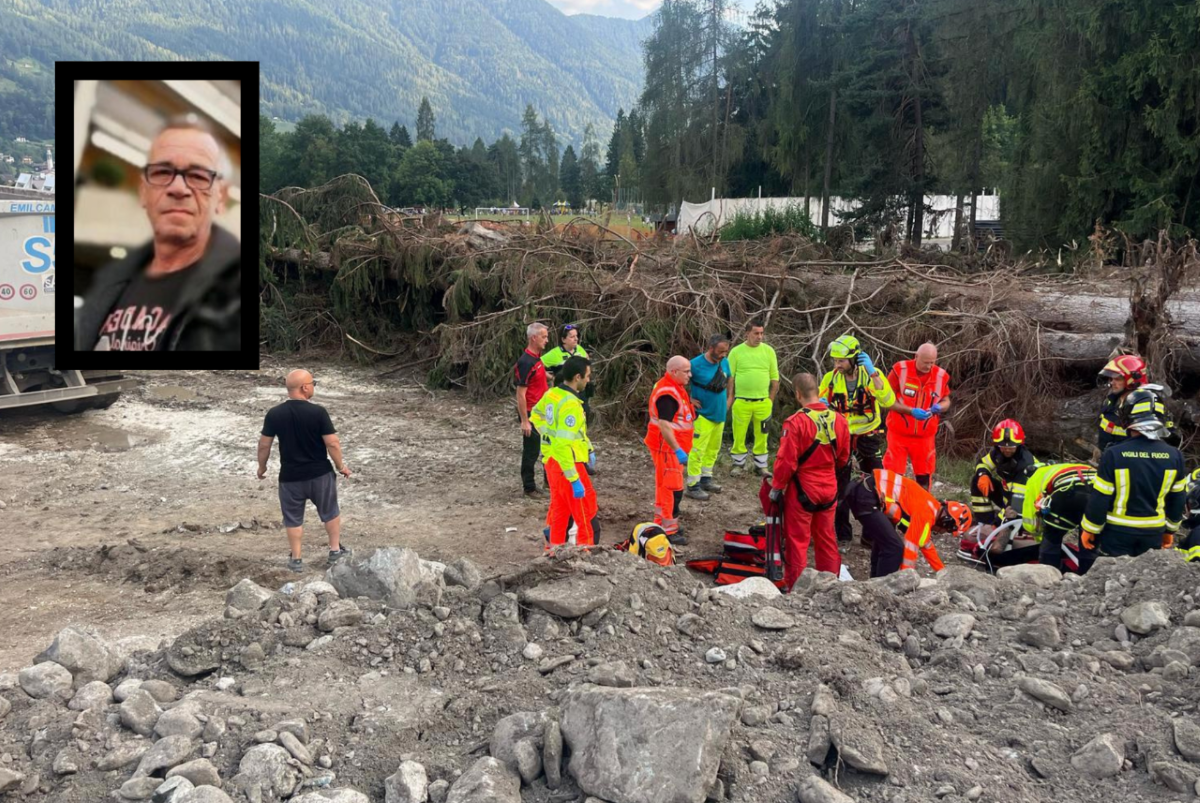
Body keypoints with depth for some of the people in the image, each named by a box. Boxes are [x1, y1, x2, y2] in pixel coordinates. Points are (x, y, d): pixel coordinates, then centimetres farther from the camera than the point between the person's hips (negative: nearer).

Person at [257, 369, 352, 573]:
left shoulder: (274, 414, -9)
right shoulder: (317, 412, -17)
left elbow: (264, 445, -2)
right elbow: (332, 443, -15)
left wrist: (261, 466, 15)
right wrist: (341, 466, 0)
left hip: (290, 476, 1)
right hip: (320, 474, -1)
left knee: (293, 518, 16)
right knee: (330, 512, 20)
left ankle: (296, 559, 22)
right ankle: (335, 551, 30)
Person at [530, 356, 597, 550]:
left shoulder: (551, 394, 1)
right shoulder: (570, 405, -25)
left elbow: (536, 416, 22)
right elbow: (564, 446, -30)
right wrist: (574, 480, -27)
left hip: (551, 461, 9)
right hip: (568, 464, -9)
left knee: (559, 506, 20)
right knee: (585, 508, 5)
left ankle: (555, 546, 28)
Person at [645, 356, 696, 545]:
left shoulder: (675, 388, 10)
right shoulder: (667, 394, -24)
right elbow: (664, 425, -29)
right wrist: (678, 450, -30)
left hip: (672, 446, 11)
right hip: (667, 447, -11)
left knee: (664, 485, 18)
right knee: (673, 489, -7)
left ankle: (660, 523, 29)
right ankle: (669, 531, -2)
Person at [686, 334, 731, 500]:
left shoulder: (724, 362, 0)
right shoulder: (696, 364, -20)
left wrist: (726, 399, 12)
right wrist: (688, 400, -12)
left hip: (720, 413, 7)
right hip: (703, 414, -7)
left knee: (713, 449, 17)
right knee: (698, 450, -6)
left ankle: (706, 479, 31)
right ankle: (693, 486, 1)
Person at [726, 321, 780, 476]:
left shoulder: (769, 351, 4)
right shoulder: (736, 352, -1)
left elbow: (775, 378, 8)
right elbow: (730, 377, 1)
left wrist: (771, 399, 5)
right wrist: (729, 399, -4)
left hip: (763, 402, 1)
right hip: (741, 402, -1)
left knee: (762, 435, 6)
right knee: (739, 435, 3)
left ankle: (761, 465, 18)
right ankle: (739, 464, 18)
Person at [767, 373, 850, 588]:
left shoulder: (796, 422, -21)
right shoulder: (838, 419, -3)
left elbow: (786, 461, -18)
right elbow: (843, 458, 8)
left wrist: (776, 487, -5)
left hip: (802, 490, -5)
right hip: (829, 489, 5)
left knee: (797, 540, 6)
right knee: (826, 538, 18)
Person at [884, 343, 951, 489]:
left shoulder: (941, 375, -4)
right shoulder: (900, 370, -13)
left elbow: (946, 401, 11)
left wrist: (939, 407, -13)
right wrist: (910, 411, -21)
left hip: (925, 436, 3)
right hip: (899, 433, -3)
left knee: (925, 474, 12)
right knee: (893, 472, 2)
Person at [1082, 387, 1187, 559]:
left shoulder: (1114, 454, -19)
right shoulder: (1174, 456, -7)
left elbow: (1099, 498, -14)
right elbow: (1177, 499, 4)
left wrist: (1090, 530, -2)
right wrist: (1171, 529, 18)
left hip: (1117, 532, -3)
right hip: (1154, 532, 3)